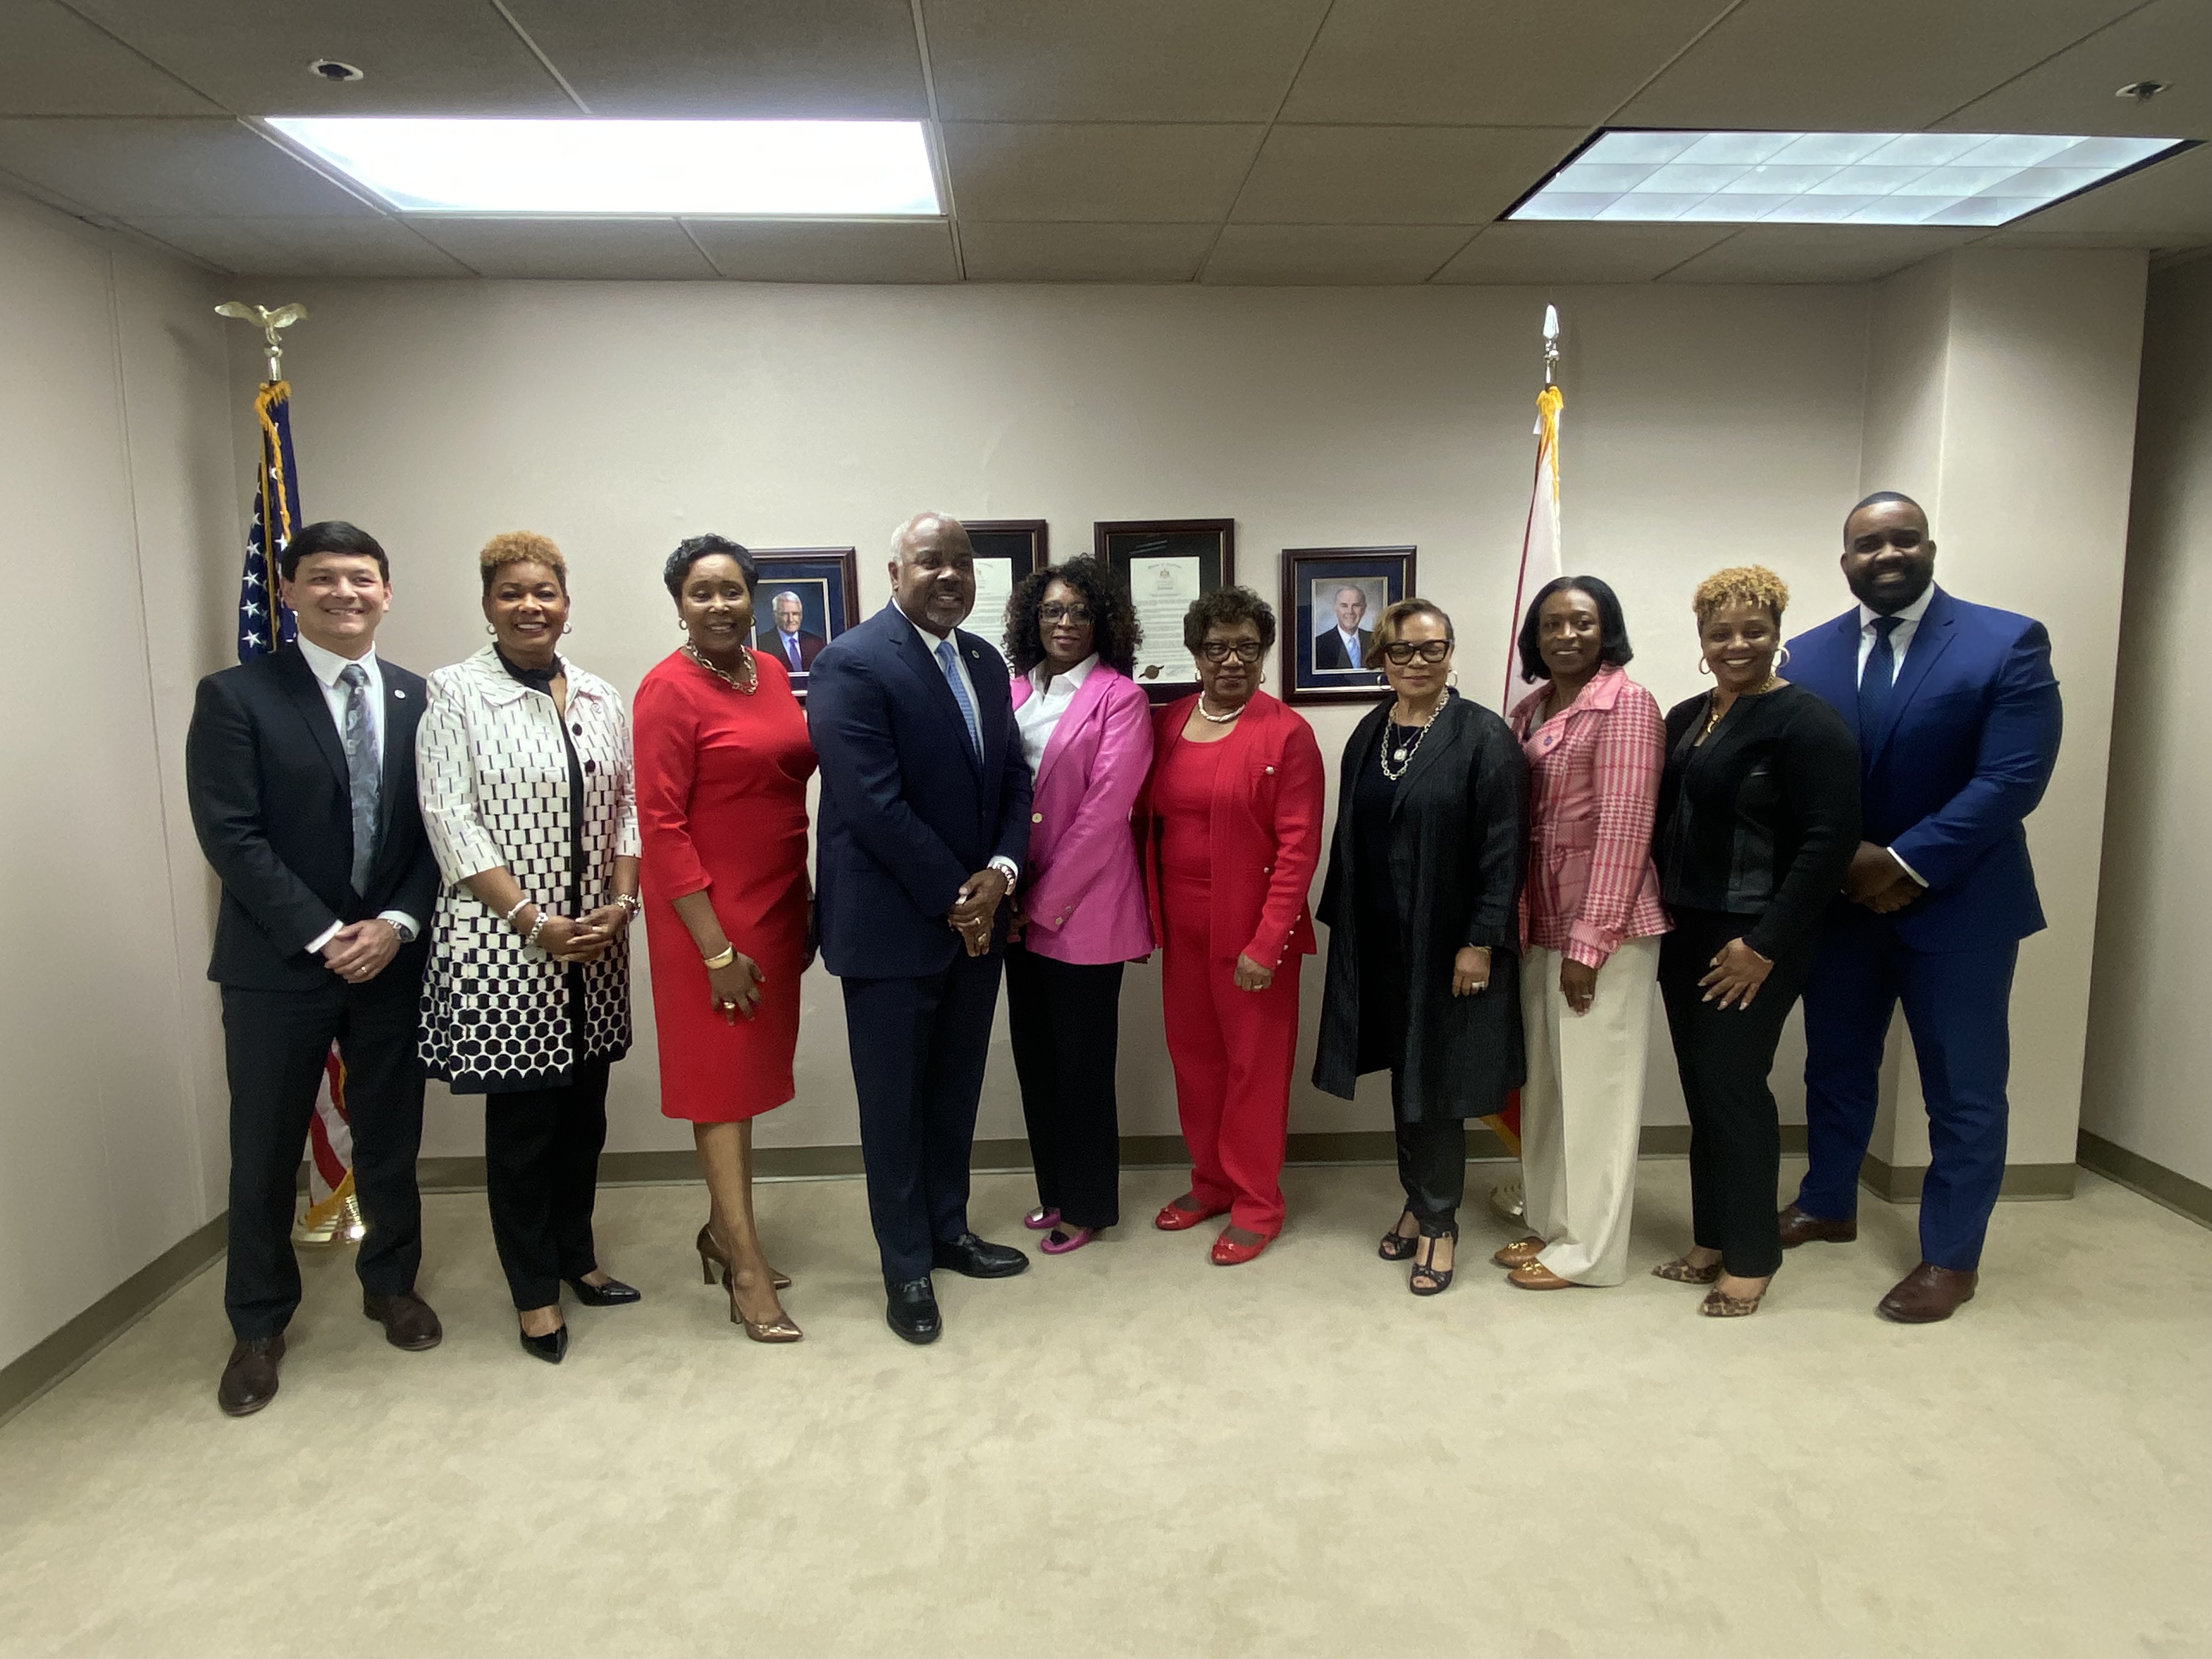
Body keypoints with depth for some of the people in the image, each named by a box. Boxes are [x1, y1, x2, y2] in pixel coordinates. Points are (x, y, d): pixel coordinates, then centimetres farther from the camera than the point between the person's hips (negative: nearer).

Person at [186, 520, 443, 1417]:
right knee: (265, 1152, 8)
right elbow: (232, 836, -10)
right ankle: (259, 1326, 27)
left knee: (392, 1139, 13)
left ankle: (391, 1284, 35)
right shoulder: (236, 696, -5)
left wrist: (396, 924, -10)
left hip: (393, 955, 3)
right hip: (279, 962, -2)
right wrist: (324, 936, -15)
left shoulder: (420, 700, 5)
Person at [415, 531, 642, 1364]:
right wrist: (535, 922, -15)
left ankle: (576, 1253, 33)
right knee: (521, 1116, 5)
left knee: (584, 1107, 14)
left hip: (595, 943, 5)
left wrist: (621, 903, -5)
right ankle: (534, 1289, 21)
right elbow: (450, 821, -10)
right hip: (503, 943, -4)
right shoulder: (456, 693, -5)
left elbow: (628, 809, 9)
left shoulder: (602, 699, 8)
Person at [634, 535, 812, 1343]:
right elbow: (660, 826, -15)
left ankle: (723, 1227, 31)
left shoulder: (771, 672, 7)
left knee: (749, 1066, 15)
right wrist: (716, 949, -17)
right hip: (708, 912, -6)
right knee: (721, 1073, 3)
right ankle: (746, 1263, 13)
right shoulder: (669, 690, -13)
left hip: (777, 904, 7)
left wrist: (804, 910, 11)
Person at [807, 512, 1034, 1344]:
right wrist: (953, 896, -15)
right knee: (894, 1102, 7)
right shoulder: (853, 664, -14)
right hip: (893, 923, -7)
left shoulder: (985, 660, 9)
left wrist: (998, 874, -7)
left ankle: (949, 1231, 35)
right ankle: (906, 1268, 23)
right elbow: (876, 804, -21)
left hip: (976, 915, 7)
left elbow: (1012, 777, 9)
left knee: (956, 1089, 18)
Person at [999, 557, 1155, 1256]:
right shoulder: (1014, 690, 7)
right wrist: (1009, 890, -4)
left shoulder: (1120, 698, -7)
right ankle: (1053, 1189, 31)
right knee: (1034, 1053, 14)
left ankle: (1088, 1204, 21)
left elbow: (1104, 808, -13)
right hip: (1022, 906, 5)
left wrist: (1047, 901, -13)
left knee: (1083, 1060, 5)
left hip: (1082, 905, -5)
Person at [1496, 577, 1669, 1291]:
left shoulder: (1627, 704, -11)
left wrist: (1590, 942, -19)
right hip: (1540, 923, 7)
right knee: (1547, 1083, 15)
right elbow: (1520, 824, 11)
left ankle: (1589, 1249, 17)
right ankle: (1552, 1224, 30)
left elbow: (1623, 828, -16)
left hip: (1602, 925, -7)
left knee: (1596, 1085, 4)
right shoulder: (1528, 711, 11)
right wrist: (1516, 923, 7)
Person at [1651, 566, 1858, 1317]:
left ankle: (1751, 1256, 16)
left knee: (1732, 1085, -2)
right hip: (1686, 934, 7)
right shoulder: (1686, 719, 11)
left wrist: (1765, 945, -18)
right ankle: (1712, 1241, 26)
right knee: (1702, 1087, 12)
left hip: (1753, 944, -7)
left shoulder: (1805, 721, -11)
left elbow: (1829, 841, -16)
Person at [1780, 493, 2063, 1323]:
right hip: (1837, 900, 4)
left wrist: (1907, 864, -20)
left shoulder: (2008, 642, -8)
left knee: (1963, 1088, 5)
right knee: (1836, 1065, 17)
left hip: (1957, 903, -3)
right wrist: (1845, 862, -14)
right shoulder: (1808, 655, 3)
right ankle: (1828, 1204, 36)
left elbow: (2013, 779, -16)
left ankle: (1951, 1257, 21)